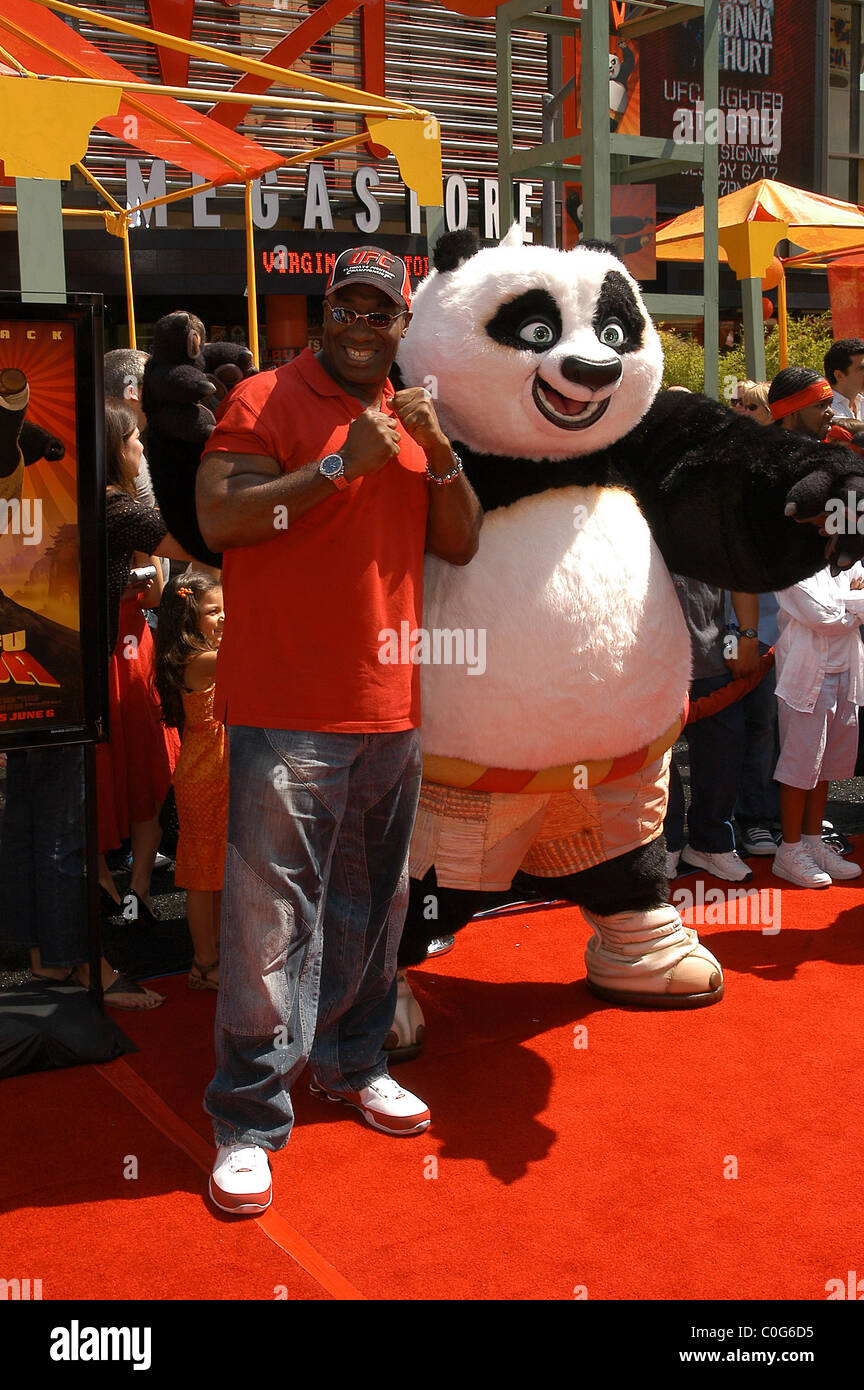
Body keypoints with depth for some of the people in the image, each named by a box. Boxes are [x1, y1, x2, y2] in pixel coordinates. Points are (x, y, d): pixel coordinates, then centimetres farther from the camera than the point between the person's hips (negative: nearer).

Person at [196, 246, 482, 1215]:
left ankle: (352, 1063, 34)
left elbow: (461, 546, 12)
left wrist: (441, 453, -4)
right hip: (287, 707, -6)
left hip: (391, 704, 6)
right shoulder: (265, 401, -3)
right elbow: (219, 519, -16)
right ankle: (247, 1118, 7)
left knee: (372, 902, 16)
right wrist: (341, 463, -18)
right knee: (273, 915, -4)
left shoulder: (413, 417, 15)